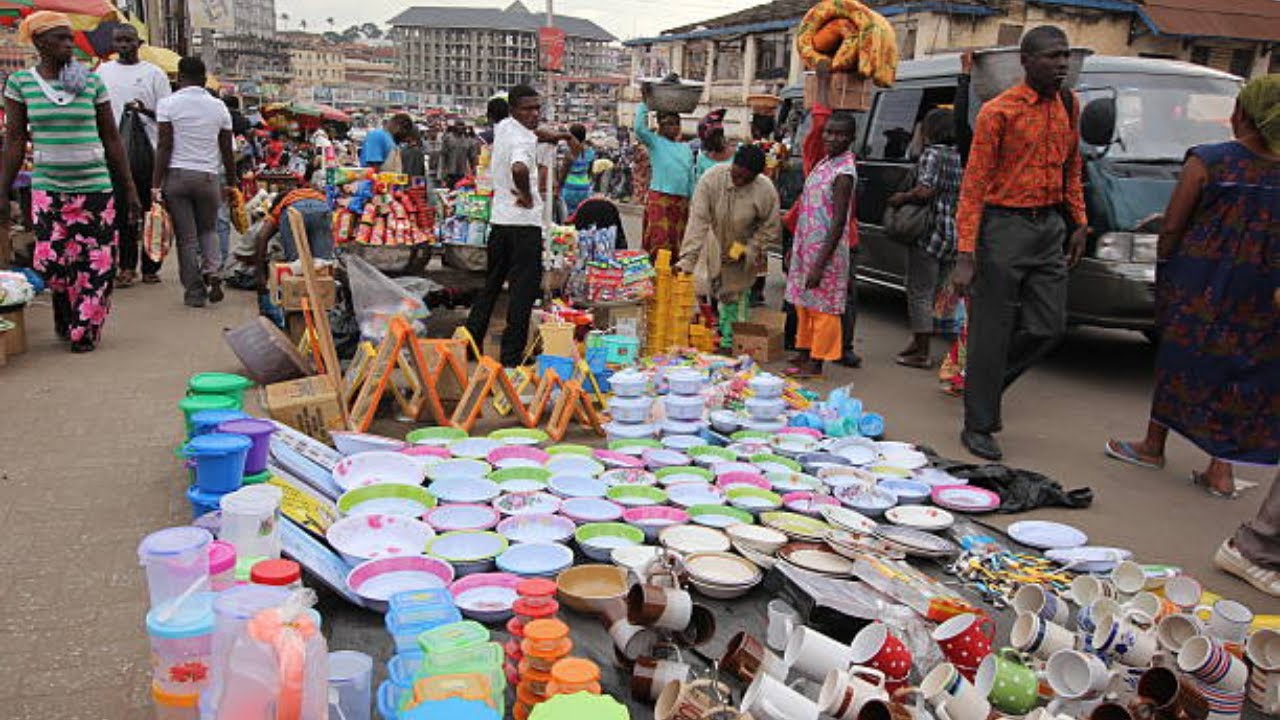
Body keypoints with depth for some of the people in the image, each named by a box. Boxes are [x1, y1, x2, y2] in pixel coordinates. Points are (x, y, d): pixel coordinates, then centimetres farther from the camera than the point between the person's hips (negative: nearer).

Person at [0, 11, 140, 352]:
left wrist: (130, 190, 6)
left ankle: (84, 332, 14)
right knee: (51, 262, -4)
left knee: (95, 265, -1)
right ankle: (65, 319, 23)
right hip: (47, 187, 0)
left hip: (95, 186, 0)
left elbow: (112, 139, 7)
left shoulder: (92, 81, 4)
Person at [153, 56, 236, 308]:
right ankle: (213, 271, -6)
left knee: (186, 237, 4)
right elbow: (227, 150, 9)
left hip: (177, 174, -2)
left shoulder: (168, 103, -1)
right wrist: (230, 183, 19)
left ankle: (194, 292, 7)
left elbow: (165, 146, -7)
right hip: (209, 176, 2)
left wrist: (156, 184, -4)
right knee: (208, 230, 19)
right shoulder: (218, 106, 7)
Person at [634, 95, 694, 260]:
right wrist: (644, 104, -10)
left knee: (677, 243, 8)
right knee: (659, 240, -11)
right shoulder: (655, 142, 4)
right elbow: (639, 128, -16)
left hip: (682, 200, 5)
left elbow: (691, 178, 18)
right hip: (659, 198, -5)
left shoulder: (686, 148, 17)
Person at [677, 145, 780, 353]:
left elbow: (770, 228, -10)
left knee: (737, 296, 5)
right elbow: (698, 220, -29)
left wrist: (747, 251, -20)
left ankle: (730, 342, 19)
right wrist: (687, 260, -35)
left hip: (743, 249, 0)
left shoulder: (766, 190, -26)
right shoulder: (712, 178, -28)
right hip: (714, 245, 1)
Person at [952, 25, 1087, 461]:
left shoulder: (1068, 105, 10)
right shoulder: (999, 111, -10)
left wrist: (1078, 224, 16)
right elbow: (974, 183, -13)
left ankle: (986, 381, 30)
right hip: (1005, 225, -6)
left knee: (1049, 327, 7)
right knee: (992, 330, -1)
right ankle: (978, 427, 11)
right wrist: (965, 254, -19)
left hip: (1050, 225, 7)